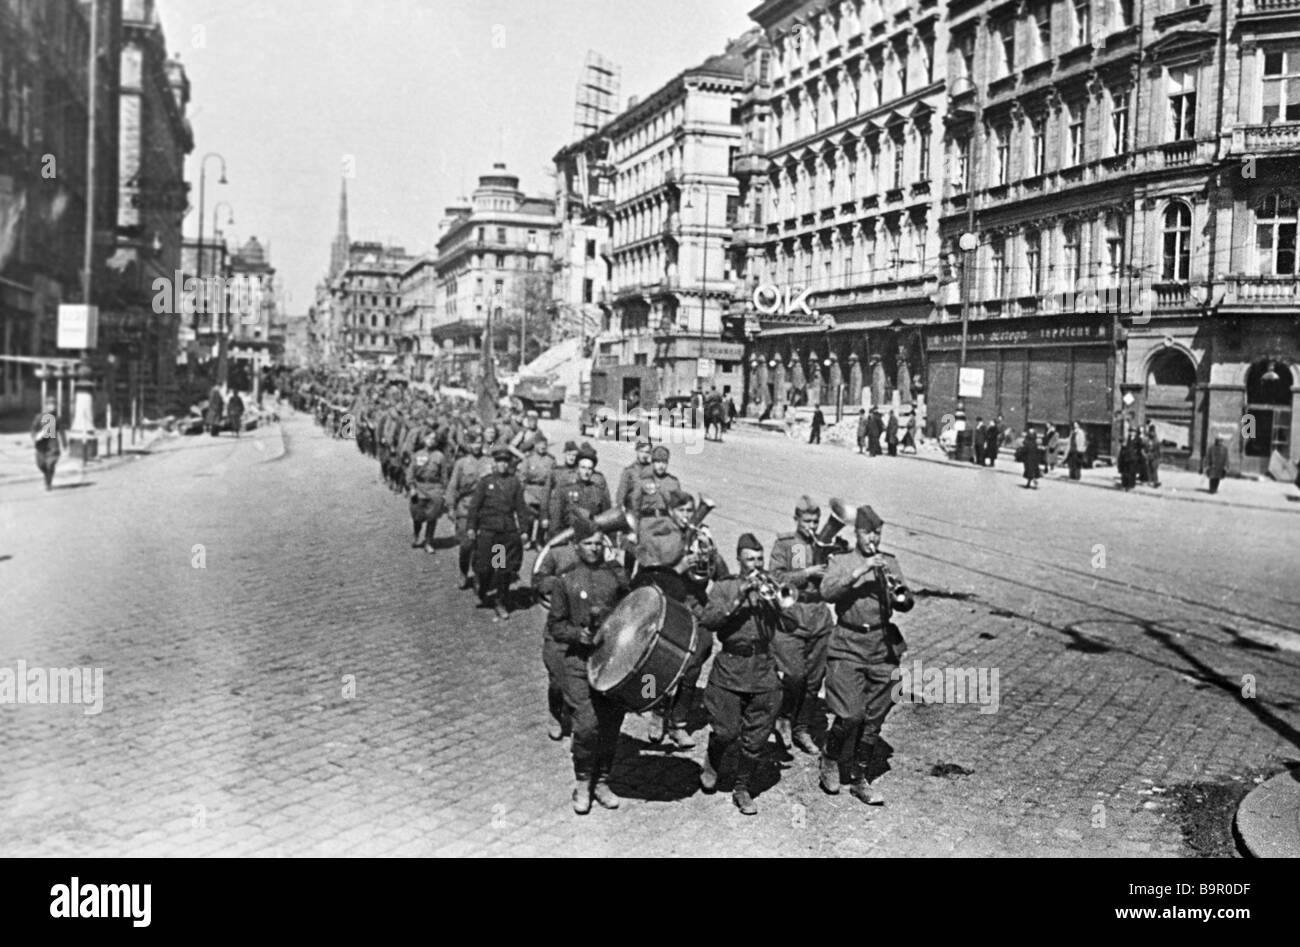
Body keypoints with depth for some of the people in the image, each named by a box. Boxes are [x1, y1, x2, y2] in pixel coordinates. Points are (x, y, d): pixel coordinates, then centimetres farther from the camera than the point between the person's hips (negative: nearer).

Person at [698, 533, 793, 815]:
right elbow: (707, 621, -11)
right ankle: (712, 765, 30)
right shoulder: (724, 587, 4)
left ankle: (743, 789, 22)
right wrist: (738, 598, -19)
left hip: (764, 672, 2)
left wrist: (776, 599, -15)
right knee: (726, 732, -3)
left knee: (755, 739, 4)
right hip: (729, 670, -2)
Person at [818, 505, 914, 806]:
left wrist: (900, 596, -16)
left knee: (874, 718, 7)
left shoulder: (889, 563, 11)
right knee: (851, 714, -11)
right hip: (848, 647, -3)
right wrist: (859, 572, -24)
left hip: (884, 648, 4)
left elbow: (907, 603, 6)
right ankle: (829, 761, 17)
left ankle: (859, 780, 20)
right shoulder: (841, 562, 2)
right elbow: (828, 592, -16)